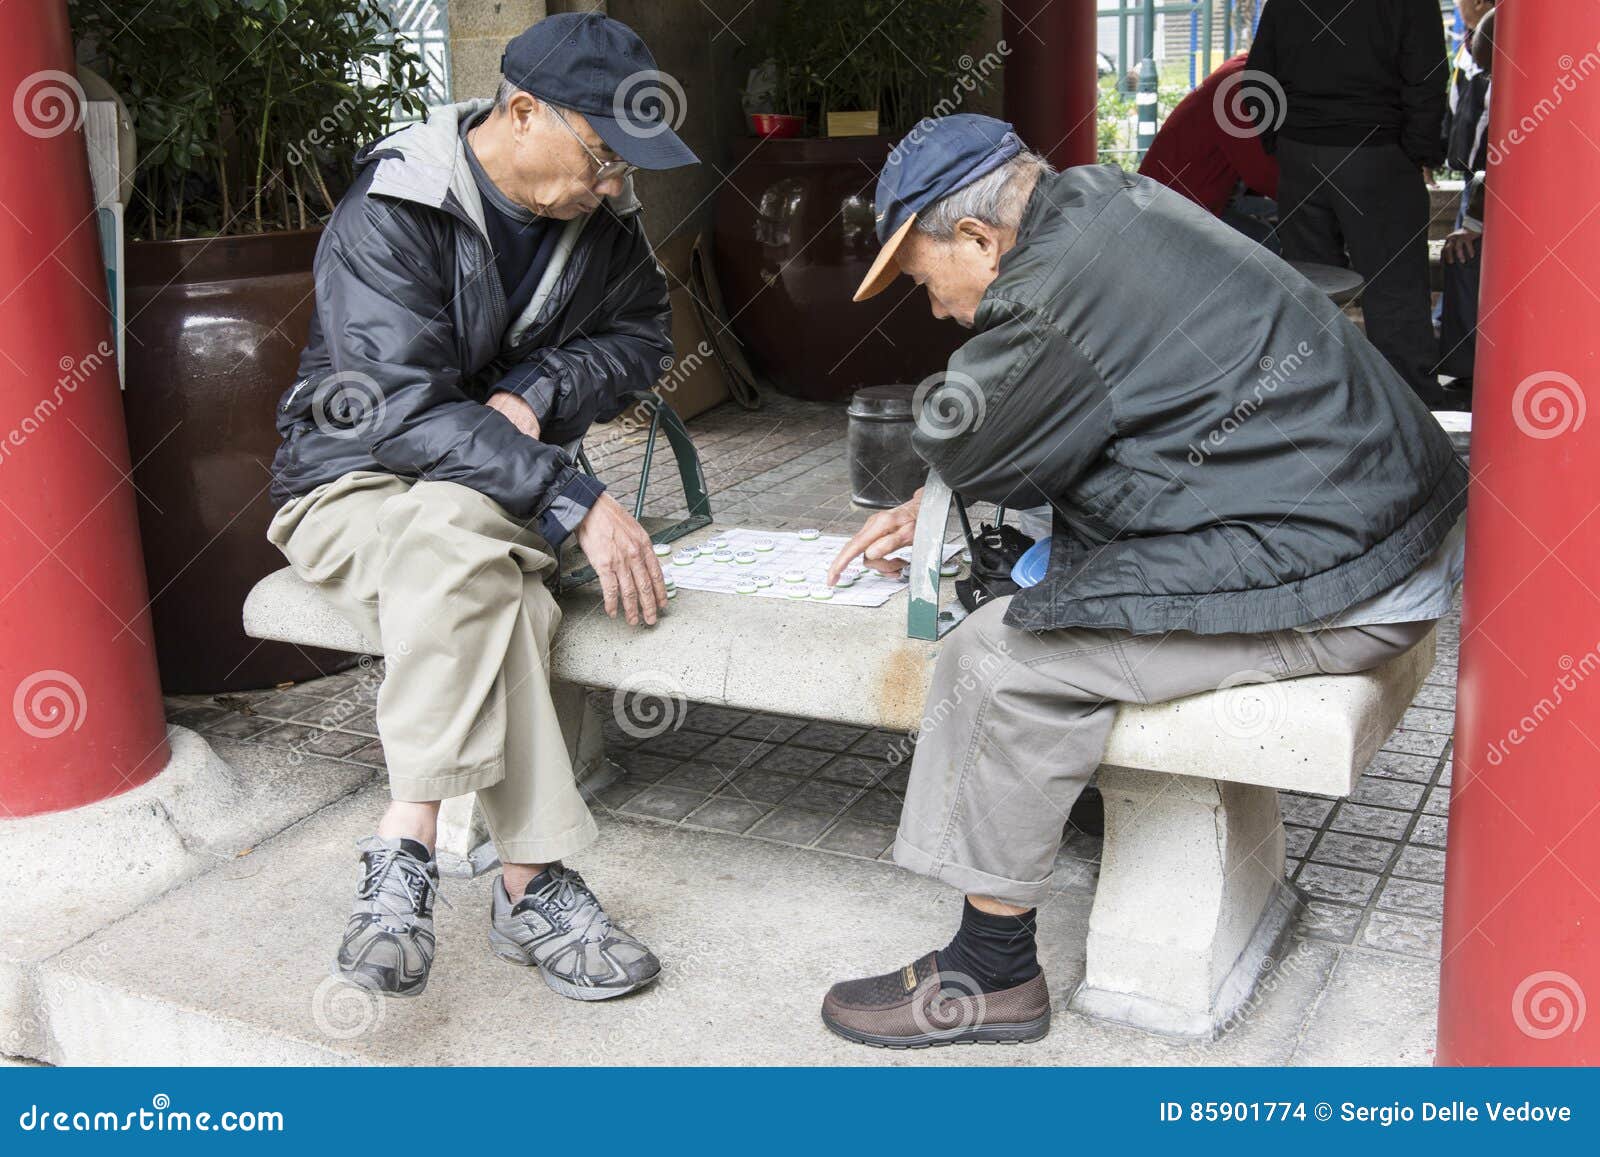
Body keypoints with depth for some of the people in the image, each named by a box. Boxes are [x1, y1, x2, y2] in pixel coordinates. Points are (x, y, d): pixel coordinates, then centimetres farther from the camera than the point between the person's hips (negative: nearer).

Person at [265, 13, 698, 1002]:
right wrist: (578, 501, -34)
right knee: (476, 557, -38)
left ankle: (409, 848, -31)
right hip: (360, 482, -4)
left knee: (462, 535, -34)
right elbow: (405, 410, -26)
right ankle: (532, 882, -36)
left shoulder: (602, 217, 2)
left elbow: (643, 335, 12)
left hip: (501, 486, 5)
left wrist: (539, 391, -10)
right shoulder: (388, 217, -17)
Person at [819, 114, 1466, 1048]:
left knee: (1004, 660, -13)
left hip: (1335, 586, -11)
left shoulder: (1063, 303, -22)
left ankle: (992, 976, 2)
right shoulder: (1103, 200, 12)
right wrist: (927, 510, 21)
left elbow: (958, 444, -7)